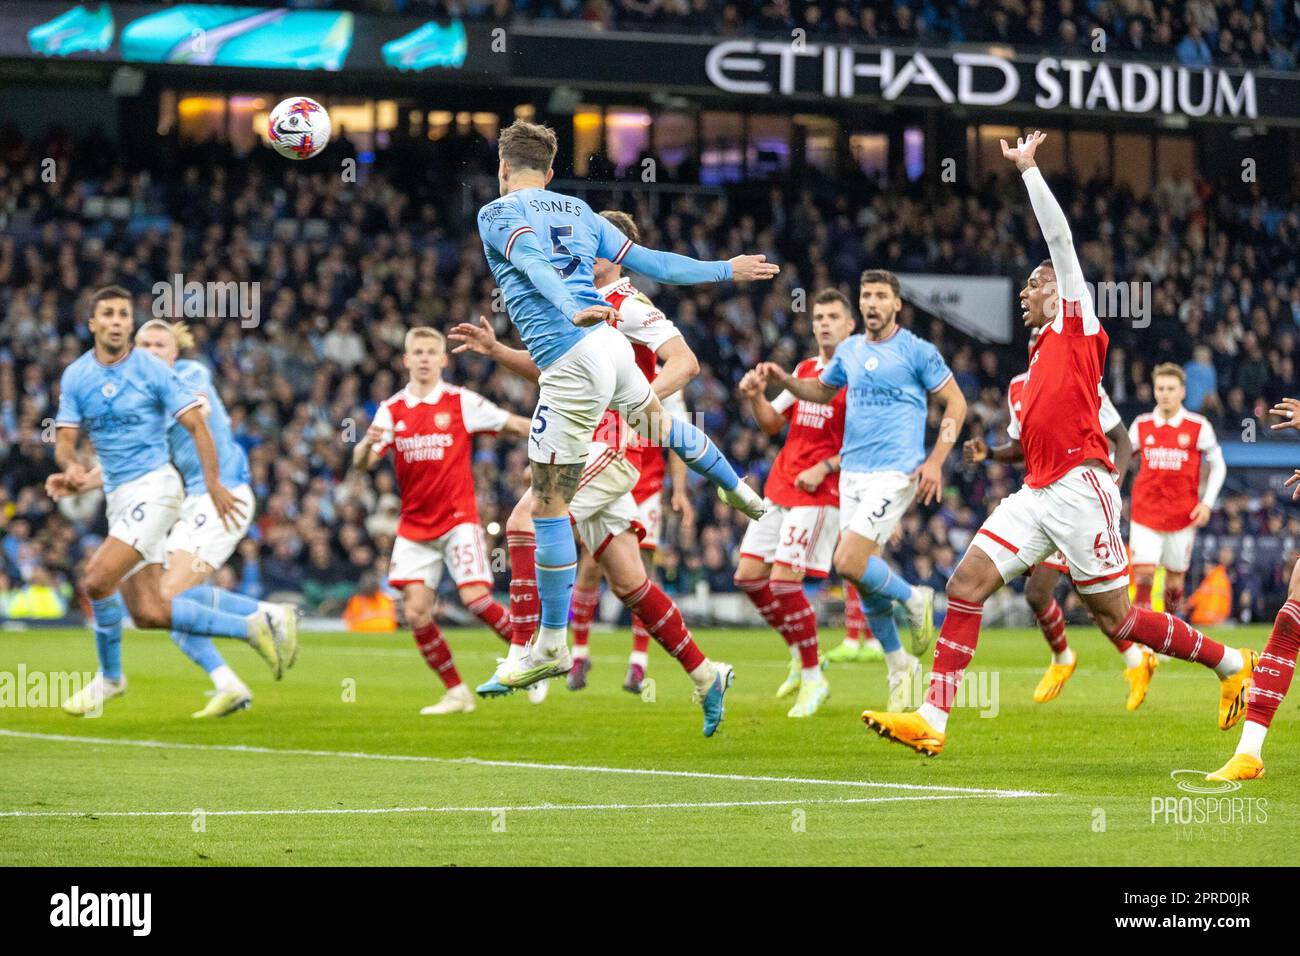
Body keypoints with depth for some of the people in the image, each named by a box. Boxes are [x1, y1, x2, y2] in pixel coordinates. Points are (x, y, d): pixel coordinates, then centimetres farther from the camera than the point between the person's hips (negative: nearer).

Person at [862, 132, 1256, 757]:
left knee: (1117, 619, -3)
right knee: (966, 583, -9)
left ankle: (1231, 663, 16)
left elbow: (1060, 237, -2)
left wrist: (1028, 168, 4)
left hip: (1079, 487, -8)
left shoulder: (1077, 325, 2)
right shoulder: (1043, 354, 23)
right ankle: (932, 720, -14)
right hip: (1038, 491, 8)